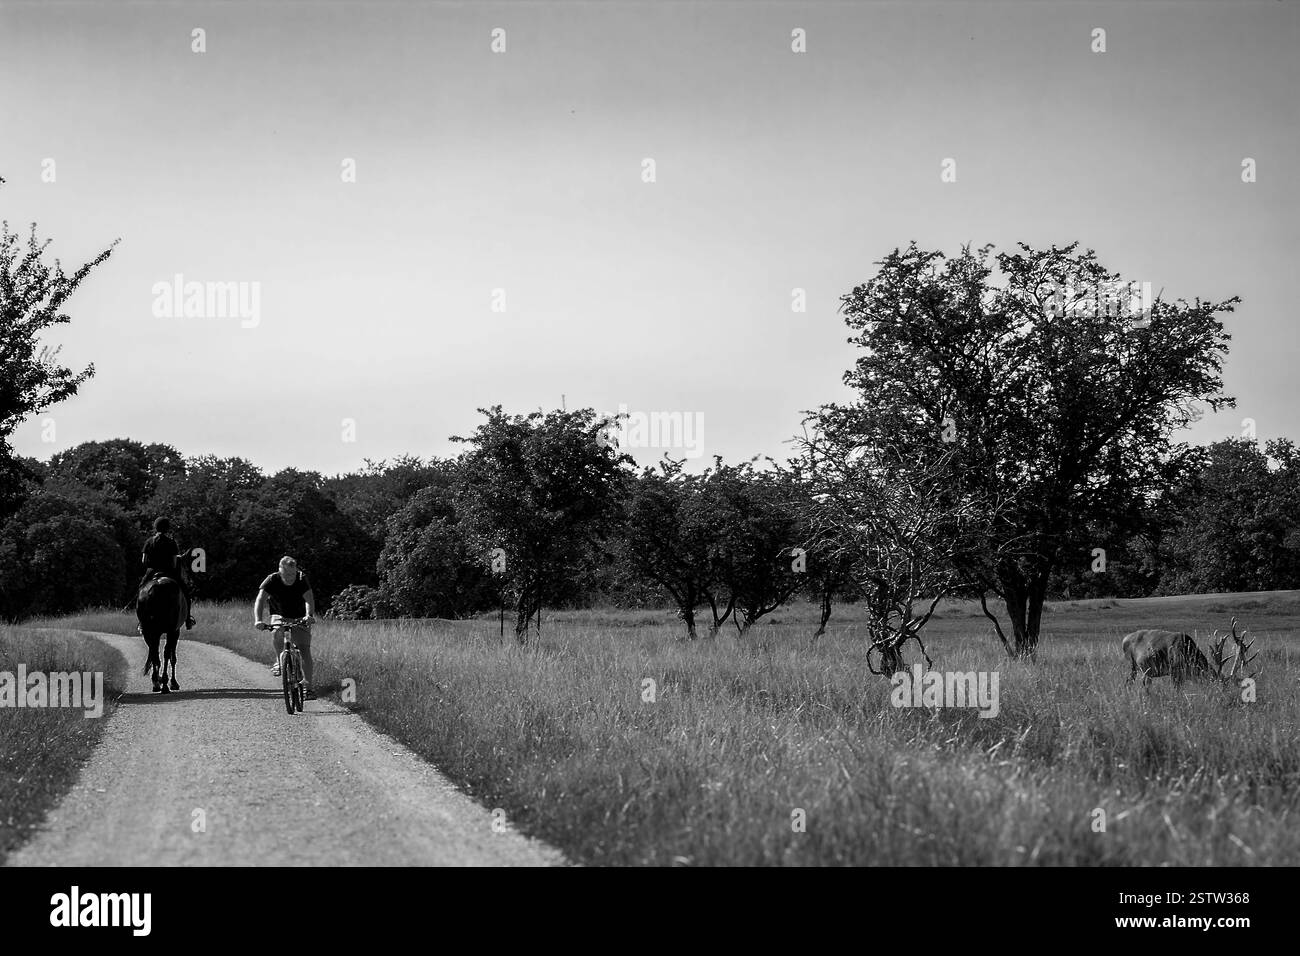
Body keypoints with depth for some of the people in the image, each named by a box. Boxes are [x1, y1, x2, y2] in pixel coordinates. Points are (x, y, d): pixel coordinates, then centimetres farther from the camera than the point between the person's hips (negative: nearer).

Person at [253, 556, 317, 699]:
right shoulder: (272, 580, -20)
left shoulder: (302, 579, -19)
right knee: (276, 635, -32)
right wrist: (258, 620, -48)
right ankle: (279, 661, -4)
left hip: (300, 617, 0)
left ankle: (308, 687, -11)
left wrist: (309, 615, -52)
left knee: (304, 650, -14)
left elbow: (309, 599, -30)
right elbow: (260, 600, -31)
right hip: (280, 616, 0)